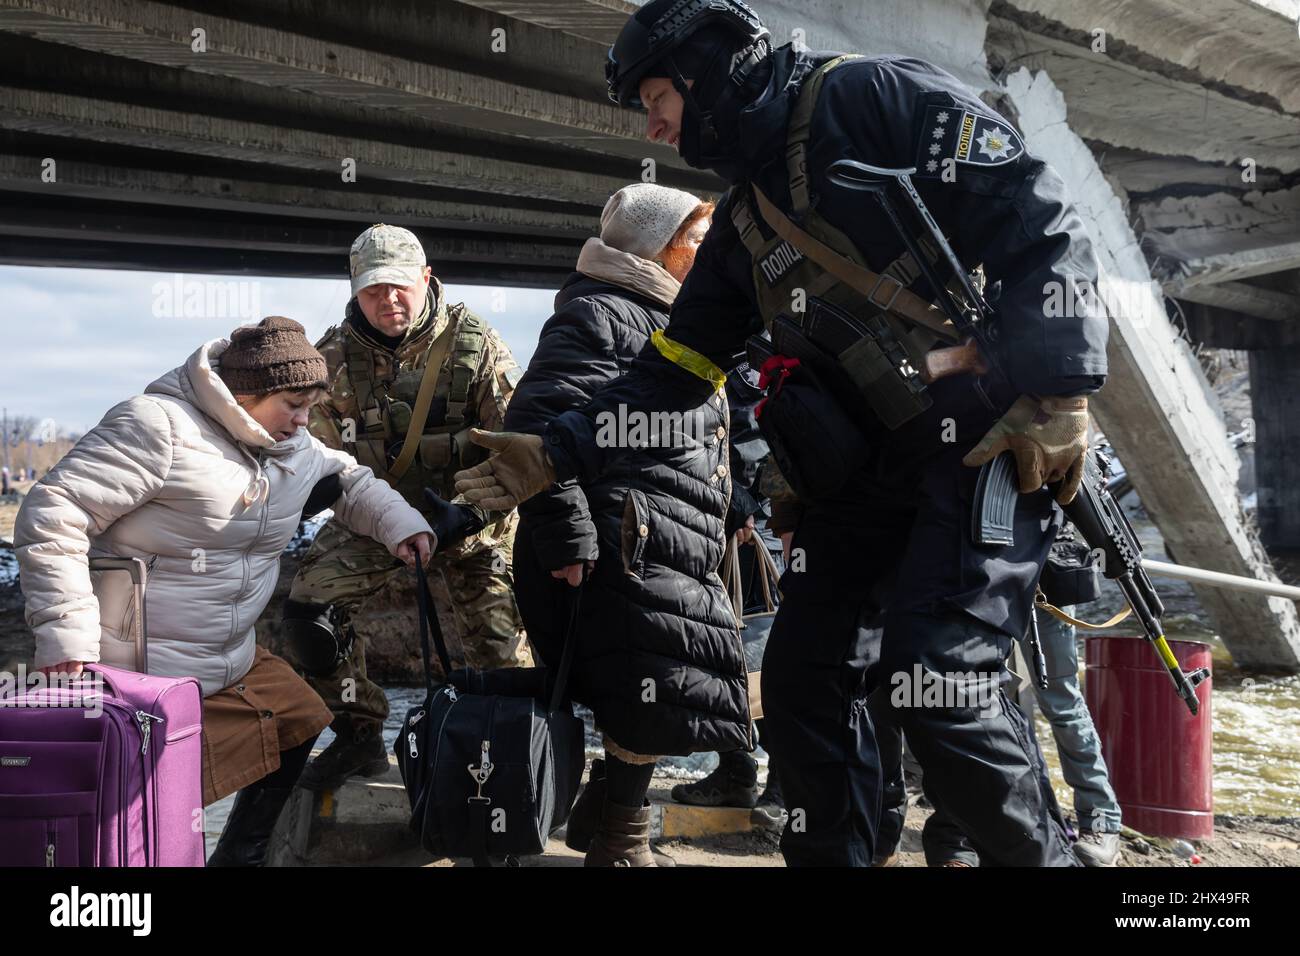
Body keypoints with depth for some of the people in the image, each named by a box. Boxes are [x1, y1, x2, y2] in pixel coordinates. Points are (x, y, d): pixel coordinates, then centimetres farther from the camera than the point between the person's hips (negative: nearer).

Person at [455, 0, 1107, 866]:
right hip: (863, 463, 8)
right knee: (804, 681, 4)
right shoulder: (741, 227, 18)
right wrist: (555, 455, 11)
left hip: (989, 437, -8)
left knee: (936, 685, -18)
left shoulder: (876, 98, -5)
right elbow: (668, 373, 20)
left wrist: (1057, 395, -21)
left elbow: (1039, 218, -13)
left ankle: (1044, 855, 3)